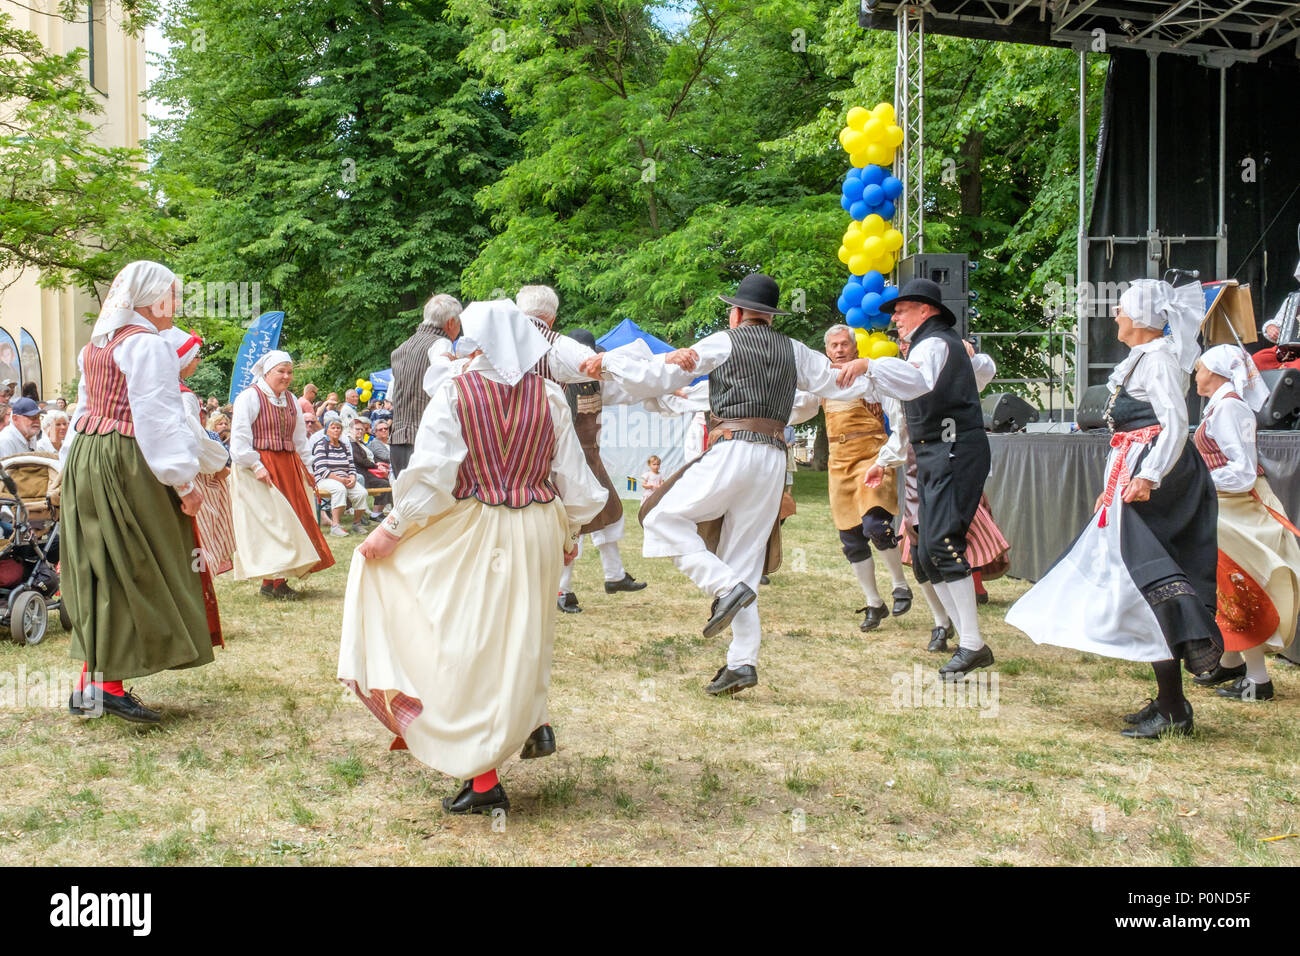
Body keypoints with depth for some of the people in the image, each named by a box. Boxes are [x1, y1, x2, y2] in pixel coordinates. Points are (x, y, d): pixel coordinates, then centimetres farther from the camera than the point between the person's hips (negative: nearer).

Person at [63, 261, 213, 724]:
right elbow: (158, 418, -18)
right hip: (124, 463, -9)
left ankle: (91, 683, 15)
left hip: (85, 457, 9)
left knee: (100, 572, 12)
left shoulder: (96, 343, 16)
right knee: (129, 570, -4)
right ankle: (106, 685, -3)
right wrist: (184, 481, -17)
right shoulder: (147, 344, -13)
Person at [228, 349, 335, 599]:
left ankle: (274, 579, 7)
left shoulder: (291, 400, 17)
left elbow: (300, 438, 25)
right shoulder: (250, 396, -5)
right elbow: (239, 436, -12)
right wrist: (255, 466, -18)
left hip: (287, 467, 7)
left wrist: (306, 467, 23)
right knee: (267, 520, -11)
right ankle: (272, 581, -10)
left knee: (287, 519, 3)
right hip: (260, 469, -7)